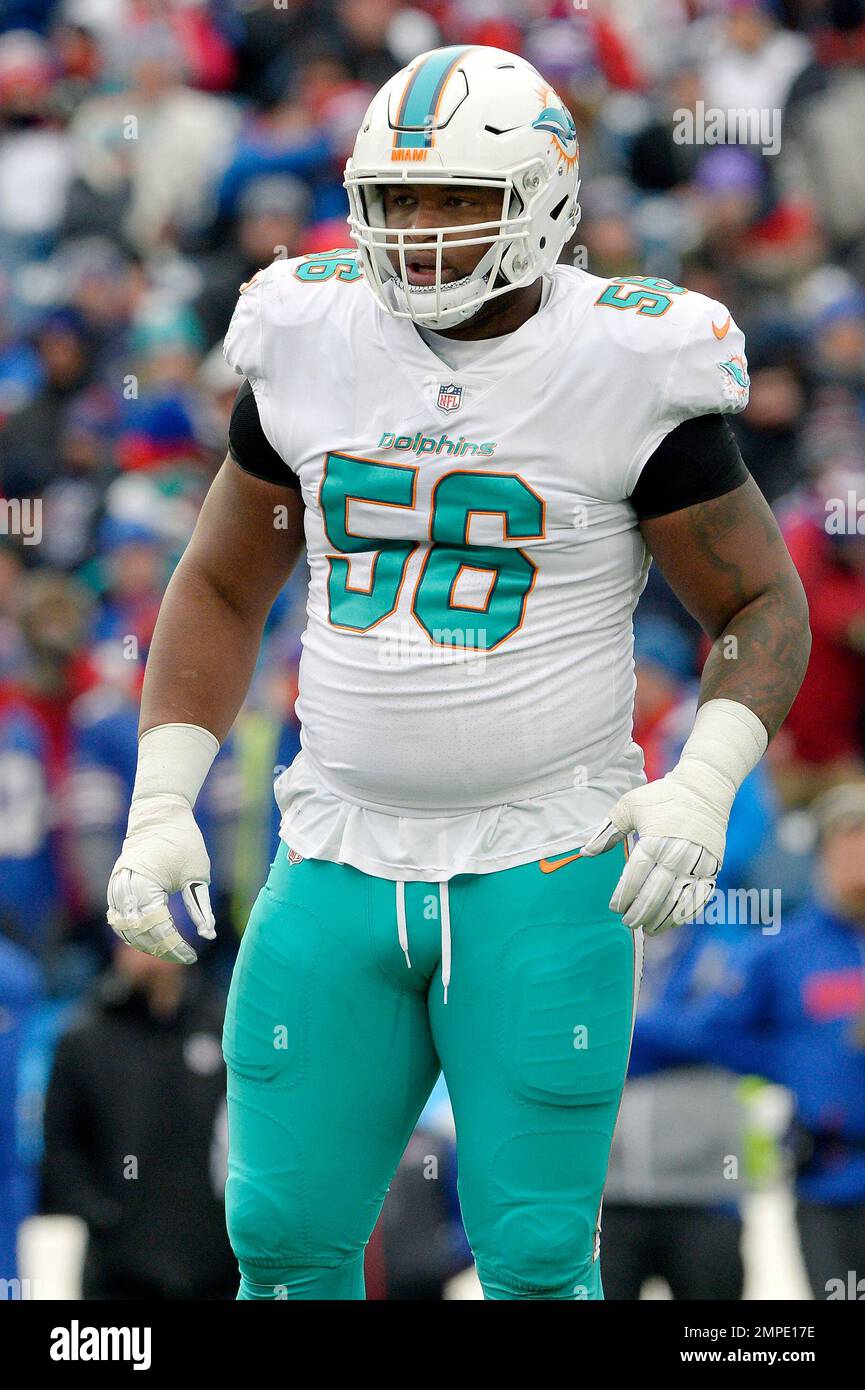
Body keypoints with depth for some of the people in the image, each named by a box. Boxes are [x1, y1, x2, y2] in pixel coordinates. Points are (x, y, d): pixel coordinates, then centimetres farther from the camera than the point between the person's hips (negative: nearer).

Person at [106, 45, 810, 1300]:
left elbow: (762, 606, 0)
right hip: (339, 862, 4)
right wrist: (161, 805, 5)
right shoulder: (313, 346, 4)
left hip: (546, 876, -4)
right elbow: (222, 590, 15)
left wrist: (703, 785, -16)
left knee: (535, 1259, -3)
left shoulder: (627, 370, -7)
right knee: (286, 1240, 3)